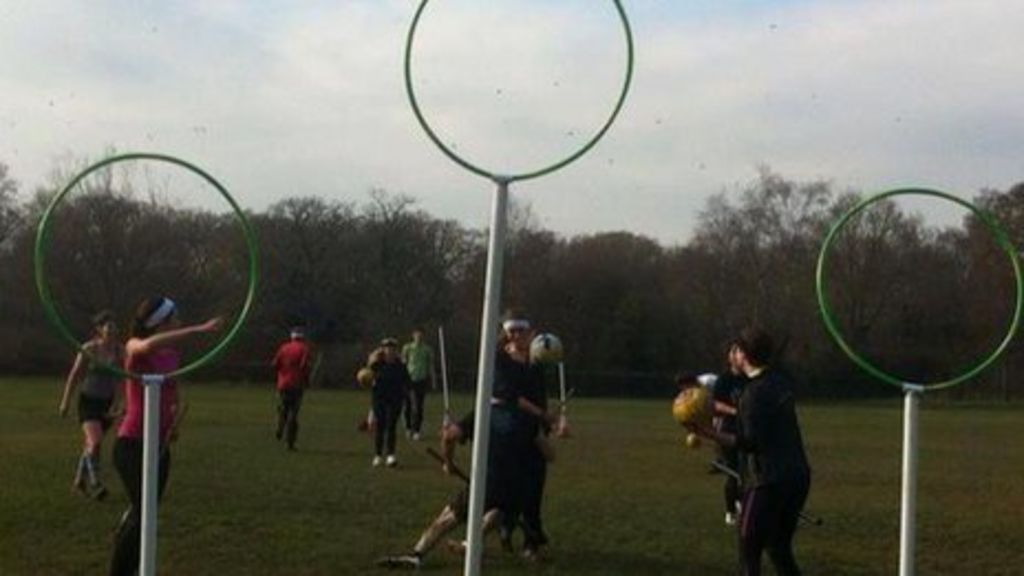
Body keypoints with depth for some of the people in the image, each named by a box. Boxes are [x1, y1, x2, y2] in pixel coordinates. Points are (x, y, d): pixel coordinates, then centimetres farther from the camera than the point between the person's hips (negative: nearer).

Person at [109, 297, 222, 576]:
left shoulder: (173, 355, 9)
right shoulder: (134, 347, -9)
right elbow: (149, 345, -36)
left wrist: (174, 414, 2)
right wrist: (199, 329, -36)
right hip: (132, 445, -7)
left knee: (142, 514, 12)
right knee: (143, 514, -16)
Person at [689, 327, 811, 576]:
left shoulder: (756, 392, -16)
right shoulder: (780, 380, 10)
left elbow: (750, 442, -20)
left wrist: (710, 434, -17)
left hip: (768, 482, -8)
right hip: (797, 476, 8)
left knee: (749, 551, 0)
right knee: (780, 549, 17)